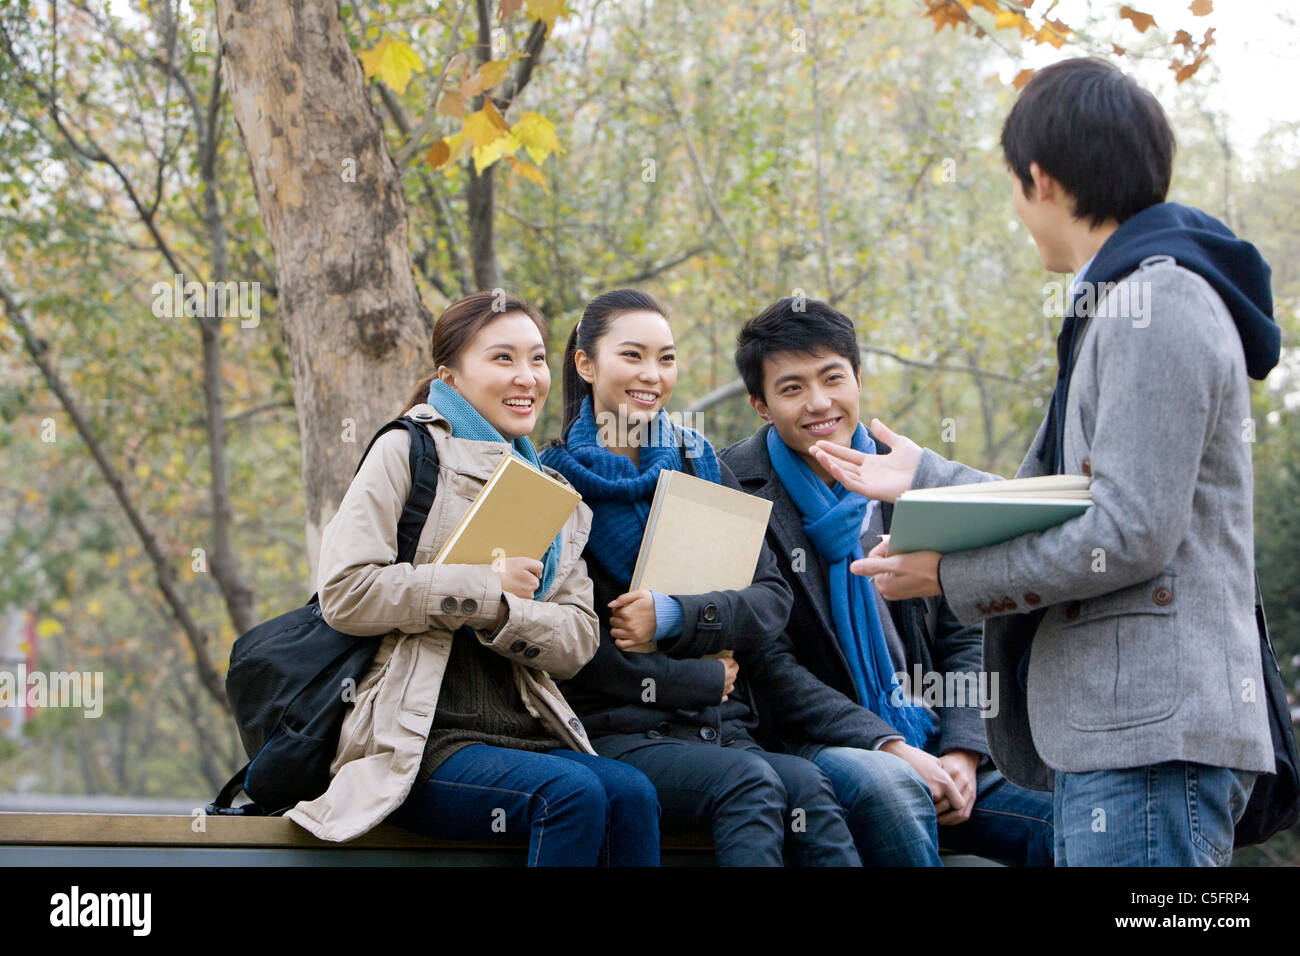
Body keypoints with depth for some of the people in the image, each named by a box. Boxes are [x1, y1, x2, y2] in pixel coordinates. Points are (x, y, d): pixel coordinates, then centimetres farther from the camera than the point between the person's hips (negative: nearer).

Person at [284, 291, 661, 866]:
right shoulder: (408, 453, 4)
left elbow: (577, 640, 10)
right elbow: (344, 593, -9)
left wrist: (502, 614, -11)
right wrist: (486, 586, -10)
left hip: (520, 731, 5)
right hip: (419, 741, -5)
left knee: (632, 793, -25)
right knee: (574, 793, -31)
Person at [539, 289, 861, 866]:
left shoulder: (697, 464, 18)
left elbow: (773, 597, 8)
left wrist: (676, 616, -9)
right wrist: (706, 681, -3)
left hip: (722, 731, 4)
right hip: (615, 734, -4)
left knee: (806, 788, -30)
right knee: (749, 781, -34)